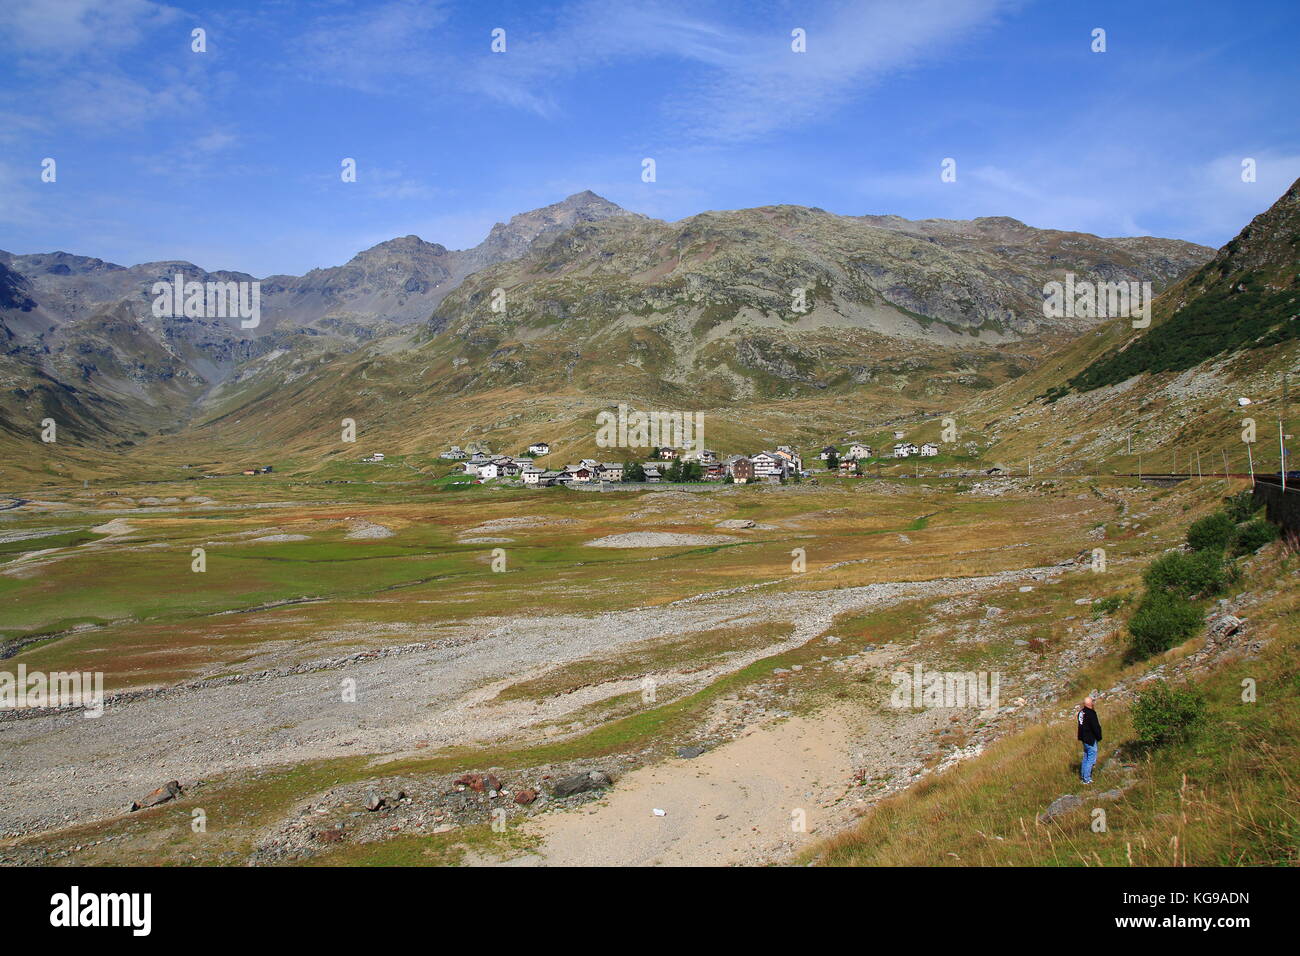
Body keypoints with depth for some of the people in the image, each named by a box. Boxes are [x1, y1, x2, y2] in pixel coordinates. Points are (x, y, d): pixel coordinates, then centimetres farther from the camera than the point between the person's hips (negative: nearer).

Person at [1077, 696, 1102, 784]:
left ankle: (1083, 775, 27)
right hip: (1091, 739, -9)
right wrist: (1099, 737, -6)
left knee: (1086, 757, 20)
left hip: (1084, 738, 9)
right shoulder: (1091, 713, -22)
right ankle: (1087, 778, 2)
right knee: (1091, 758, -1)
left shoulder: (1081, 712, 6)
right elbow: (1095, 727, -19)